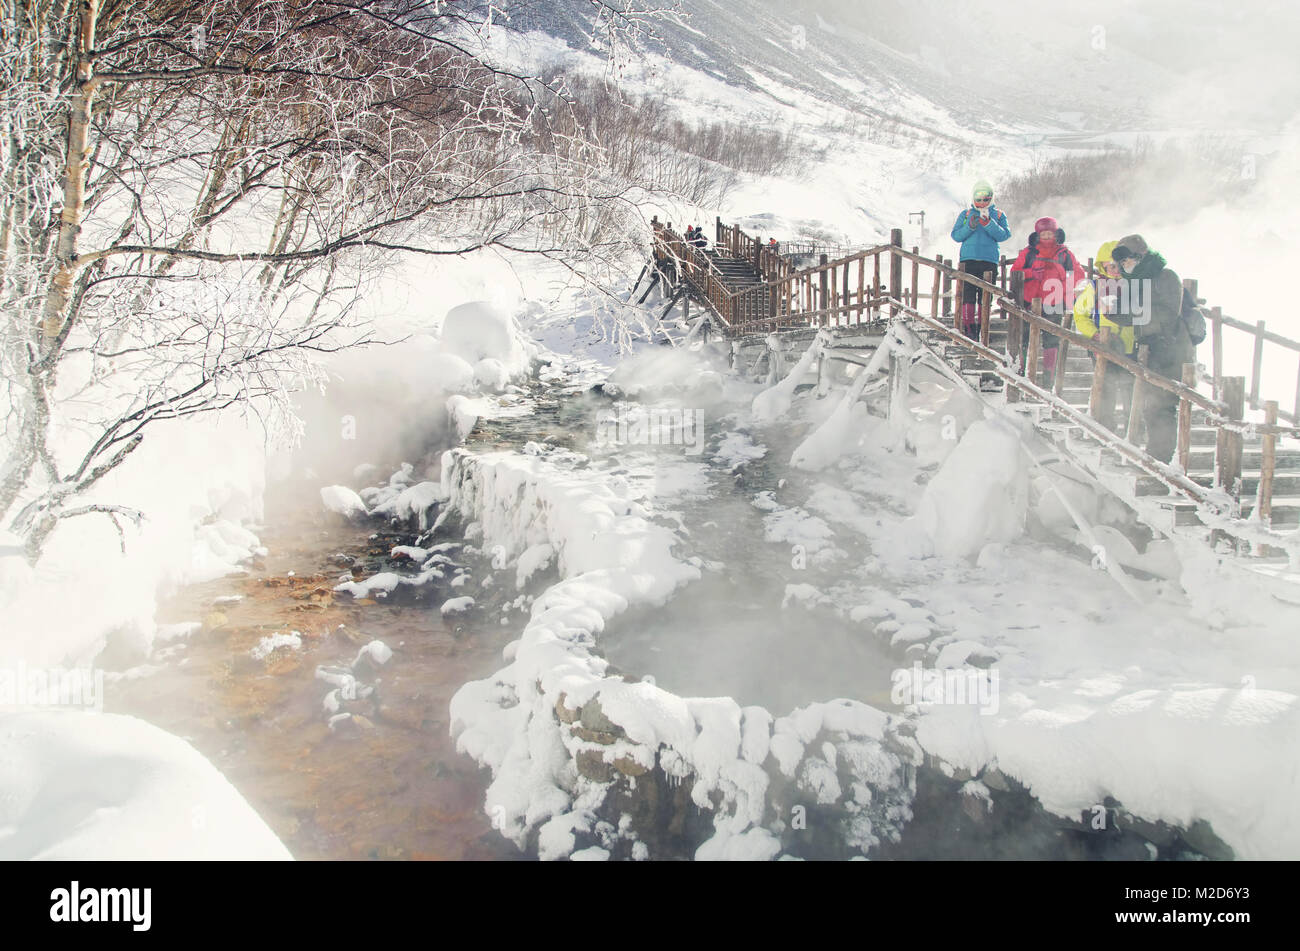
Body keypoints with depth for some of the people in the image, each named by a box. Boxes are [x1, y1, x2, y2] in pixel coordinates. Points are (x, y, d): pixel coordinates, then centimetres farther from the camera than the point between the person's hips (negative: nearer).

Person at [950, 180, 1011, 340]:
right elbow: (956, 235, 6)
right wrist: (970, 226, -11)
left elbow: (1004, 235, -3)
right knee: (968, 295, -7)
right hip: (968, 260, 0)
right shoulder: (966, 214, 14)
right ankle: (968, 326, -4)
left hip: (989, 261, 0)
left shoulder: (998, 215, 12)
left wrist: (988, 223, -16)